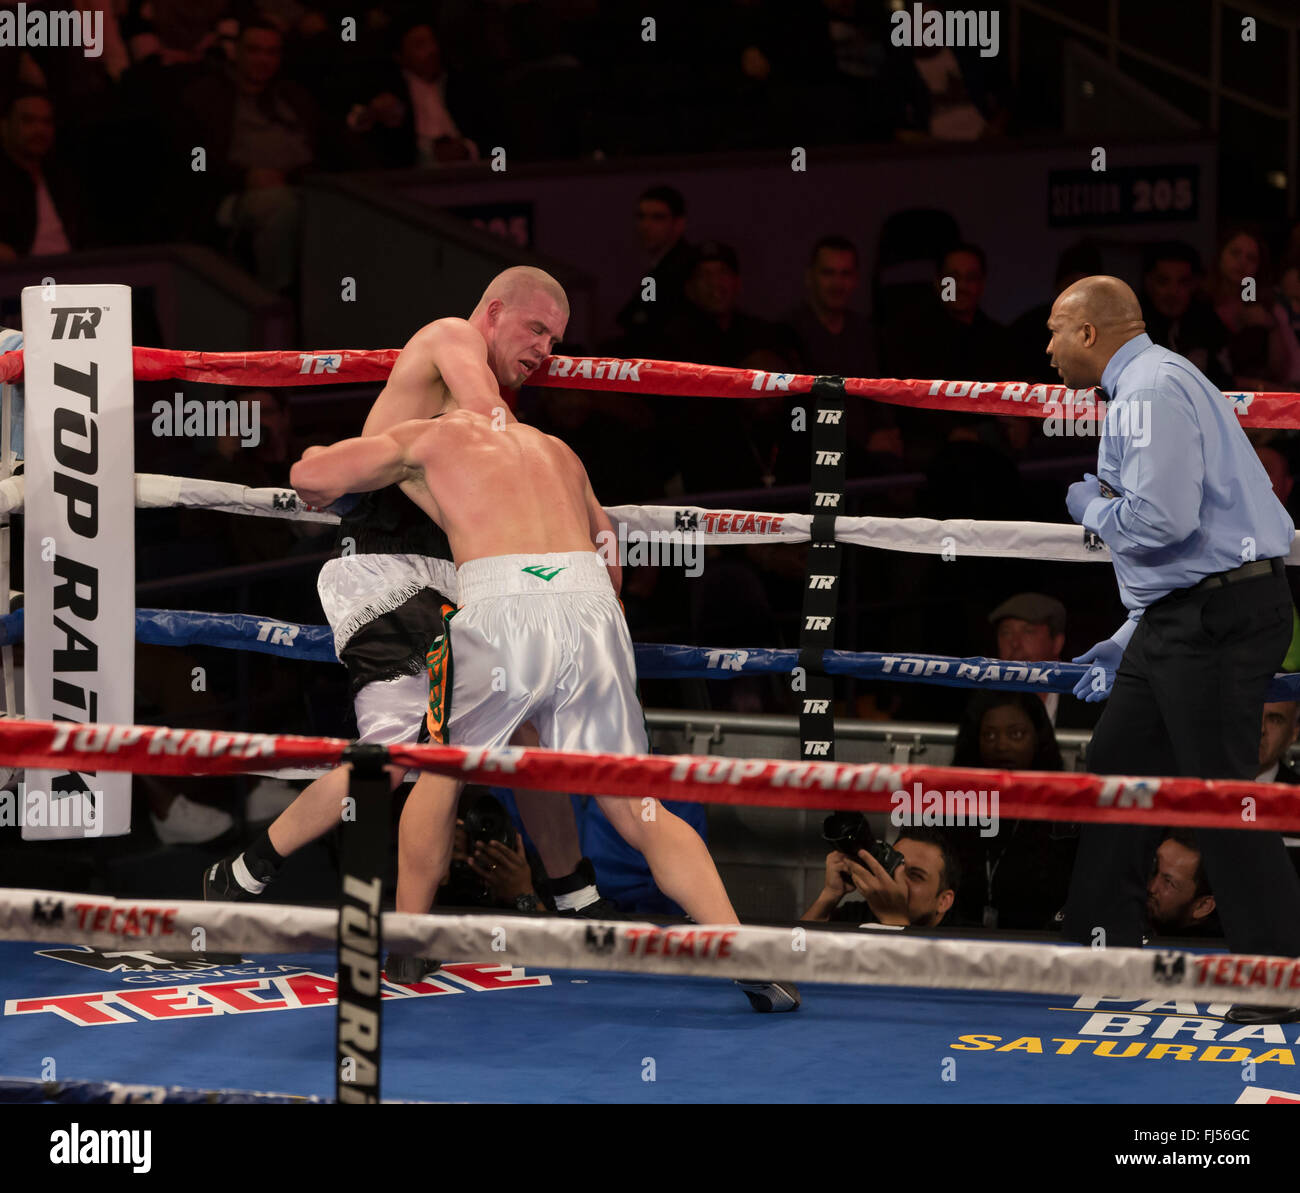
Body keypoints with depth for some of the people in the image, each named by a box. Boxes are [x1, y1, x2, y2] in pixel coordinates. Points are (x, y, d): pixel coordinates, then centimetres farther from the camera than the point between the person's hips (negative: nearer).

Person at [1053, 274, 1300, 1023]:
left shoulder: (1152, 388, -13)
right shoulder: (1140, 388, 20)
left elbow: (1162, 519, -25)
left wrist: (1092, 507, -5)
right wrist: (1130, 643, 25)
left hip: (1218, 619, -11)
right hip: (1181, 618, 11)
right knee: (1118, 772, 14)